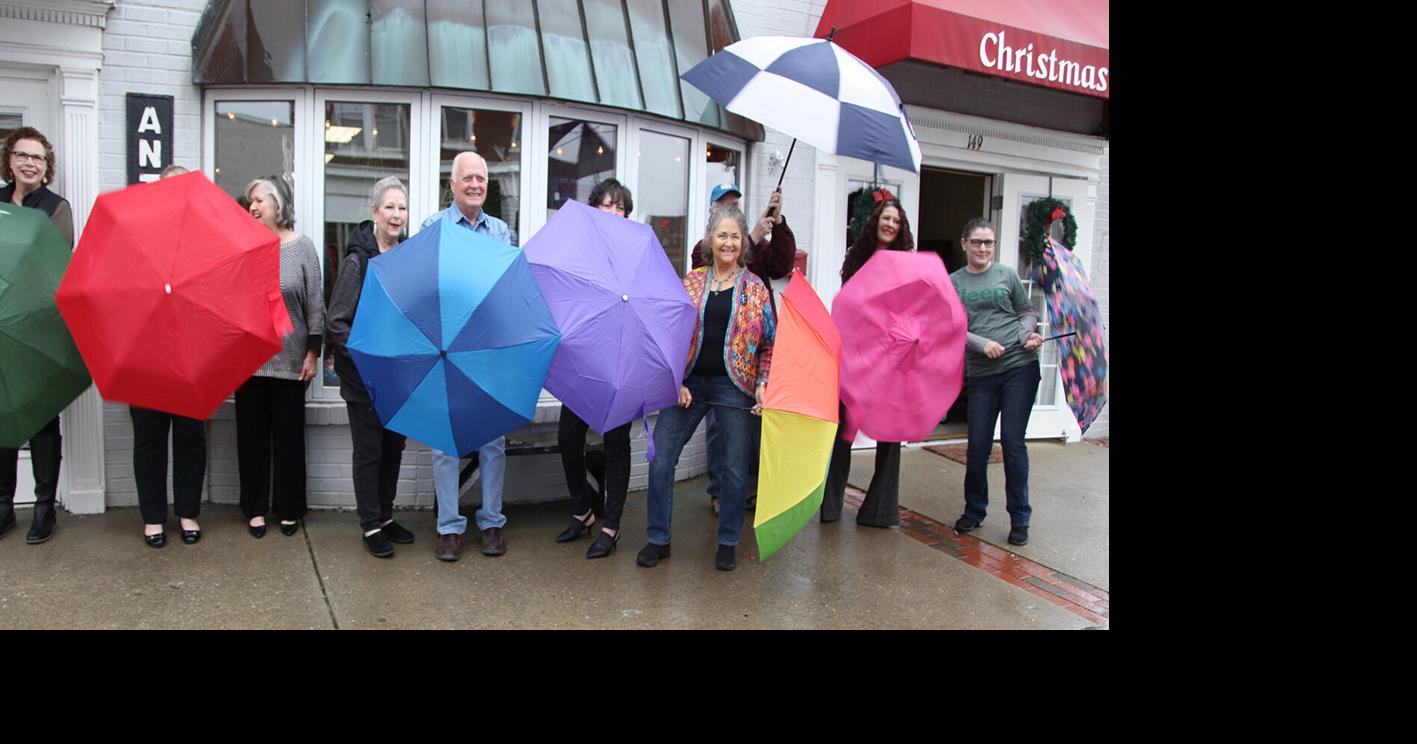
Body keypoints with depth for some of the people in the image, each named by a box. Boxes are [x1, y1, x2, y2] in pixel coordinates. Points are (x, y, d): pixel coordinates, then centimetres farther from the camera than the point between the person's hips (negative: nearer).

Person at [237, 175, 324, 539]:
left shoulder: (301, 246, -1)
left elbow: (315, 305, -1)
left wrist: (313, 353, -4)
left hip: (290, 359, -2)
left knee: (289, 434, 6)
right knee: (252, 434, 8)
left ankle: (288, 509, 18)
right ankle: (255, 508, 20)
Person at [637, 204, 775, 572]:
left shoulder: (756, 288, 4)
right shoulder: (691, 282, 7)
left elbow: (769, 344, 5)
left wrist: (762, 384, -7)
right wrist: (677, 382, -3)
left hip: (734, 386, -1)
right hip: (689, 384, 2)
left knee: (734, 468, 2)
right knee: (660, 458, -3)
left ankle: (728, 543, 21)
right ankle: (659, 538, 13)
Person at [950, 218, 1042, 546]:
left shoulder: (1007, 275, 9)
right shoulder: (952, 282, 8)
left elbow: (1028, 311, 13)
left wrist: (1027, 334, -7)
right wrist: (982, 344, -13)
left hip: (1019, 367, -1)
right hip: (980, 372, 1)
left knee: (1013, 442, -2)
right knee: (978, 445, 2)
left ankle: (1019, 518, 10)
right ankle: (975, 510, 23)